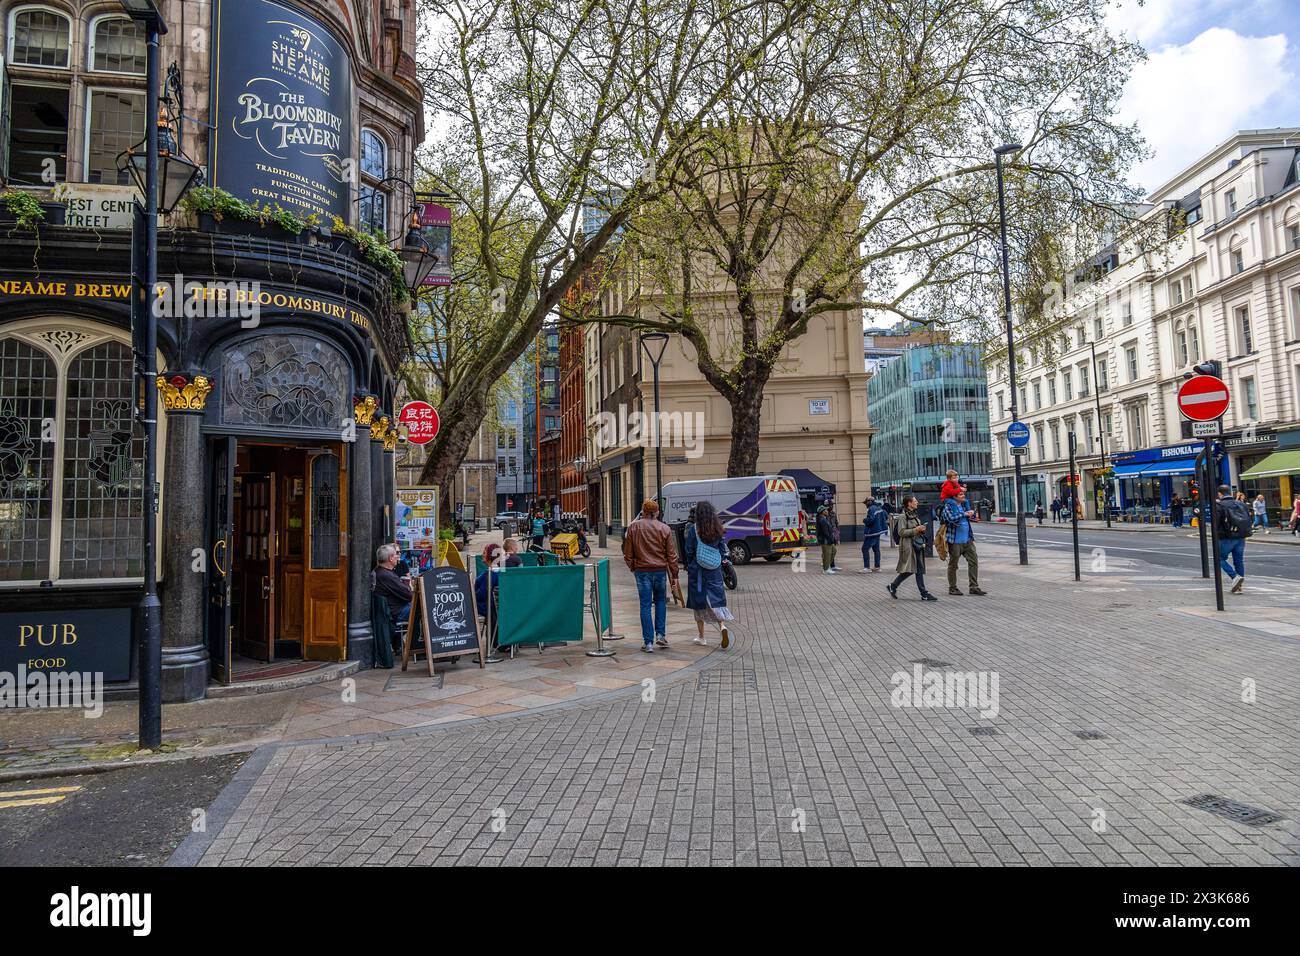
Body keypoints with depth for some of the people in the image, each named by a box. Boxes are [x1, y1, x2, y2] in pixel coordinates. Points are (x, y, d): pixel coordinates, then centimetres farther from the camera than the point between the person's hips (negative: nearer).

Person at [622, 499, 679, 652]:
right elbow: (671, 554, 0)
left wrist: (632, 568, 19)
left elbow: (627, 553, 3)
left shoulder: (633, 527, -2)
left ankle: (648, 642, 4)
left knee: (645, 605, 3)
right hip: (660, 570, 1)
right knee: (660, 601, 20)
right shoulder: (665, 529, -2)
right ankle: (660, 635, 15)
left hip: (642, 571, -1)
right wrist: (674, 574, 8)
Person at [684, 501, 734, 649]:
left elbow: (689, 551, -8)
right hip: (715, 570, 3)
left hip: (697, 570, -3)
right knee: (716, 599, 7)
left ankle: (701, 637, 15)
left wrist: (689, 566, 7)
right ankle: (722, 626, -19)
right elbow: (722, 549, 5)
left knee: (698, 601, 8)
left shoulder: (693, 529, -10)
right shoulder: (717, 529, 2)